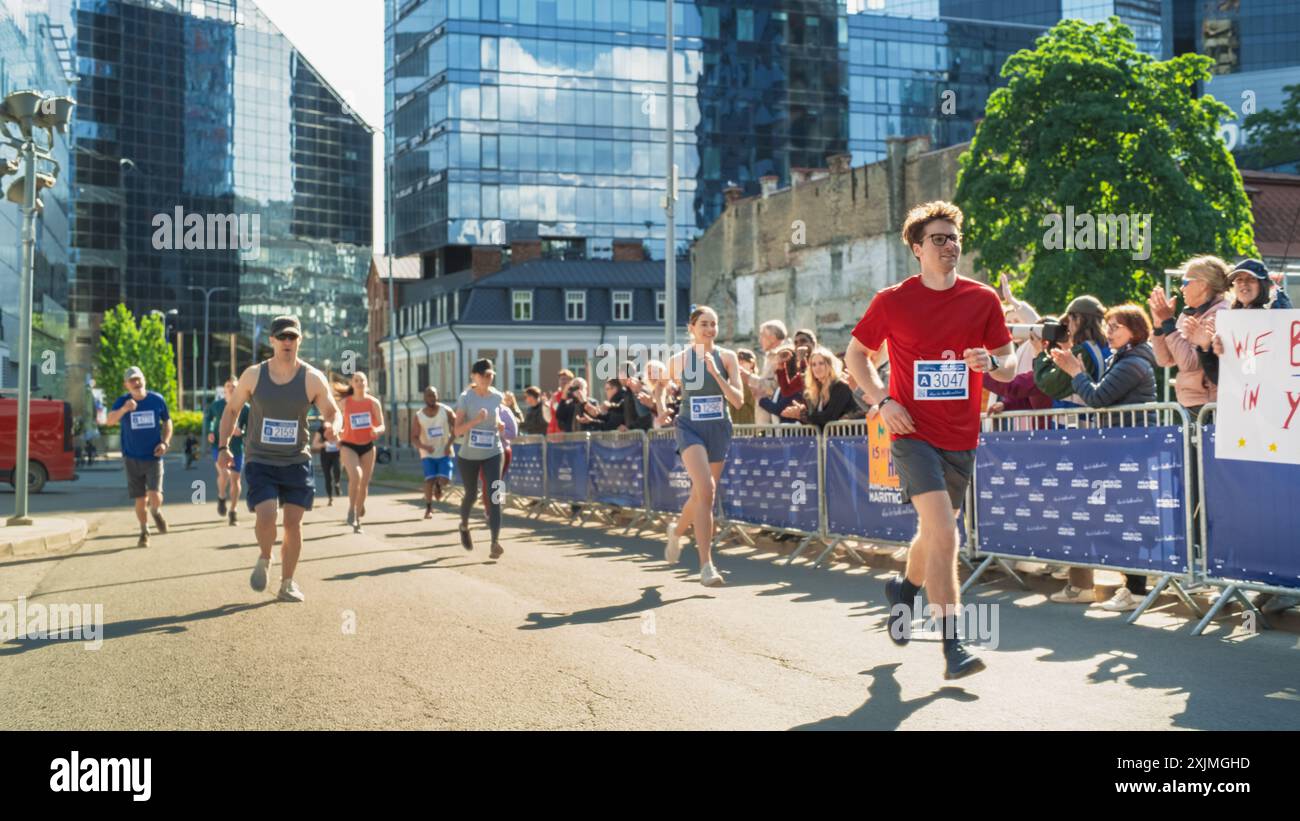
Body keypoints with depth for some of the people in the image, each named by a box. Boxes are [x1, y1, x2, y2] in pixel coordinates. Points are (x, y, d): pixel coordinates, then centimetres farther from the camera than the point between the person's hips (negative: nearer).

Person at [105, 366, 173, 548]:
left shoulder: (157, 399, -2)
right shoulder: (123, 401, -5)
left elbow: (167, 422, 12)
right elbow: (110, 420, -23)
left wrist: (165, 442, -3)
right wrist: (123, 409, -42)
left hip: (153, 457, 0)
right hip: (132, 458, 0)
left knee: (155, 496, -13)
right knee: (140, 499, 5)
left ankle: (156, 512, 22)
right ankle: (144, 532, 26)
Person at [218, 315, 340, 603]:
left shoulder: (313, 379, -6)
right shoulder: (253, 375, -4)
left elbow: (332, 411, 0)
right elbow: (231, 410, 7)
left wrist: (330, 426, -23)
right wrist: (223, 446, -1)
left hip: (297, 461, 1)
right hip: (260, 461, -1)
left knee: (293, 522, 1)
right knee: (266, 516, -17)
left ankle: (287, 583, 19)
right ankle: (264, 560, 16)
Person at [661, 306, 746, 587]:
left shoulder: (726, 357, -1)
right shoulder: (679, 359, -1)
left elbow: (738, 400, -9)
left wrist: (716, 373, -18)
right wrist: (662, 407, 7)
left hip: (719, 430, 3)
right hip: (690, 428, -3)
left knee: (701, 495, 13)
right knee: (706, 491, -22)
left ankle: (677, 530, 47)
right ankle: (706, 565, -21)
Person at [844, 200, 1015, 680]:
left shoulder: (983, 300, 3)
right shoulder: (892, 302, -4)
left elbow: (1009, 366, 9)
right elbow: (856, 354, 8)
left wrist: (991, 362, -15)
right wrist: (881, 401, -6)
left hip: (961, 438, 4)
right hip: (913, 433, -4)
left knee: (935, 532, 18)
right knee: (943, 532, -18)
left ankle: (905, 589, 48)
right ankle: (953, 647, -13)